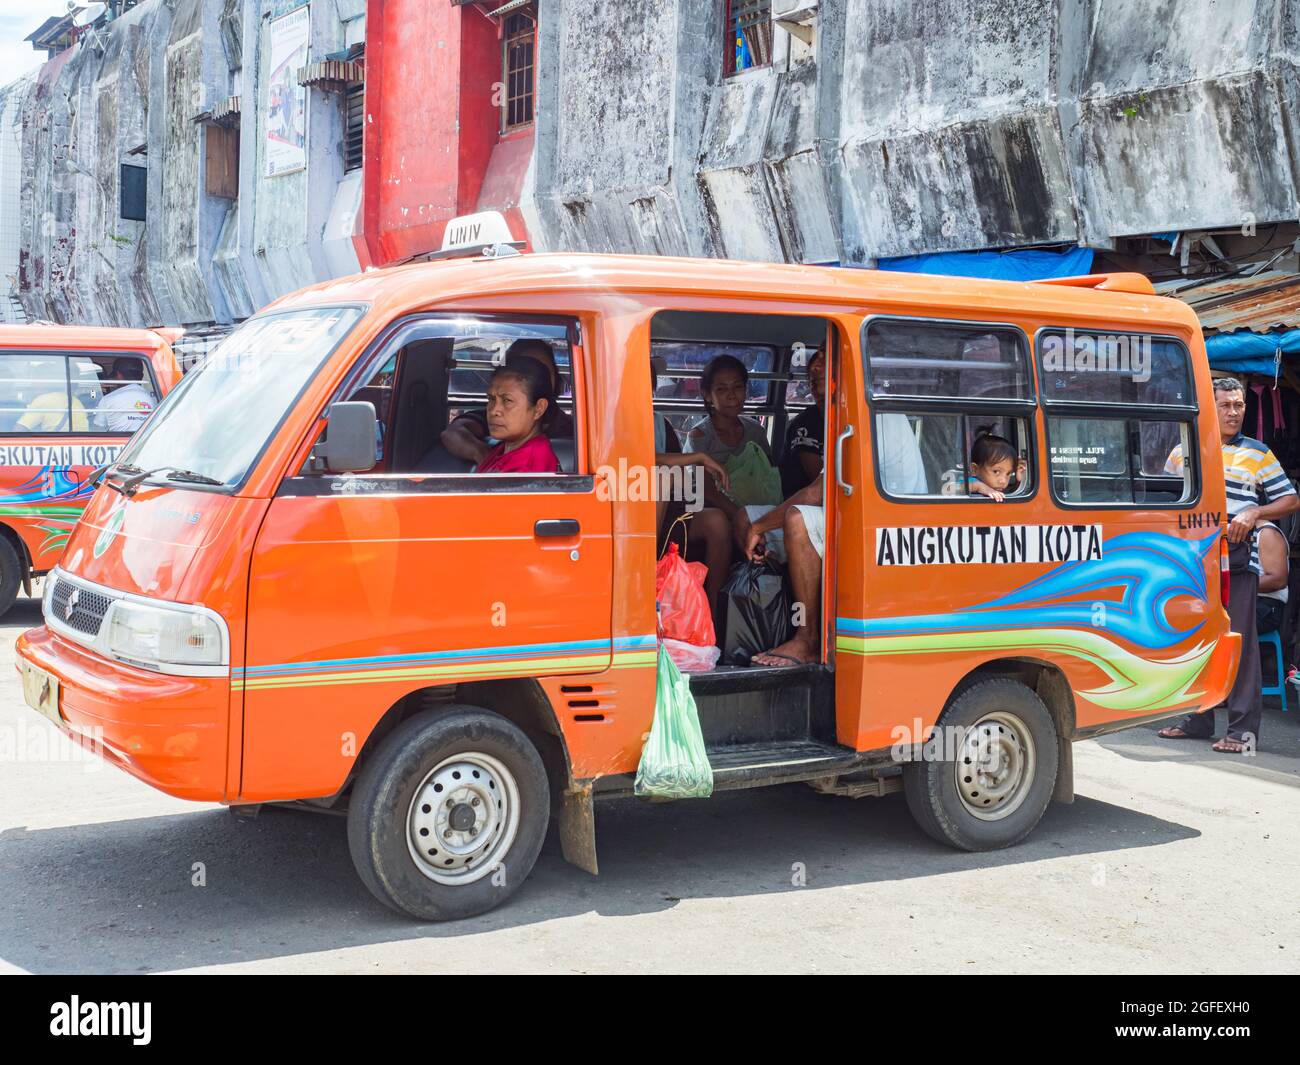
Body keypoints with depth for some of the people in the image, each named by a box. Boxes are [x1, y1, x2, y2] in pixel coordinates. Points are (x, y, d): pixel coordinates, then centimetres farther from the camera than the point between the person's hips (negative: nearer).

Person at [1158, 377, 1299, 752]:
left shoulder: (1258, 454, 7)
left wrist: (1253, 513, -10)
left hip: (1238, 559, -3)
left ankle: (1244, 727, -5)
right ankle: (1198, 720, 20)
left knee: (1240, 641, -8)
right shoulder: (1182, 452, 13)